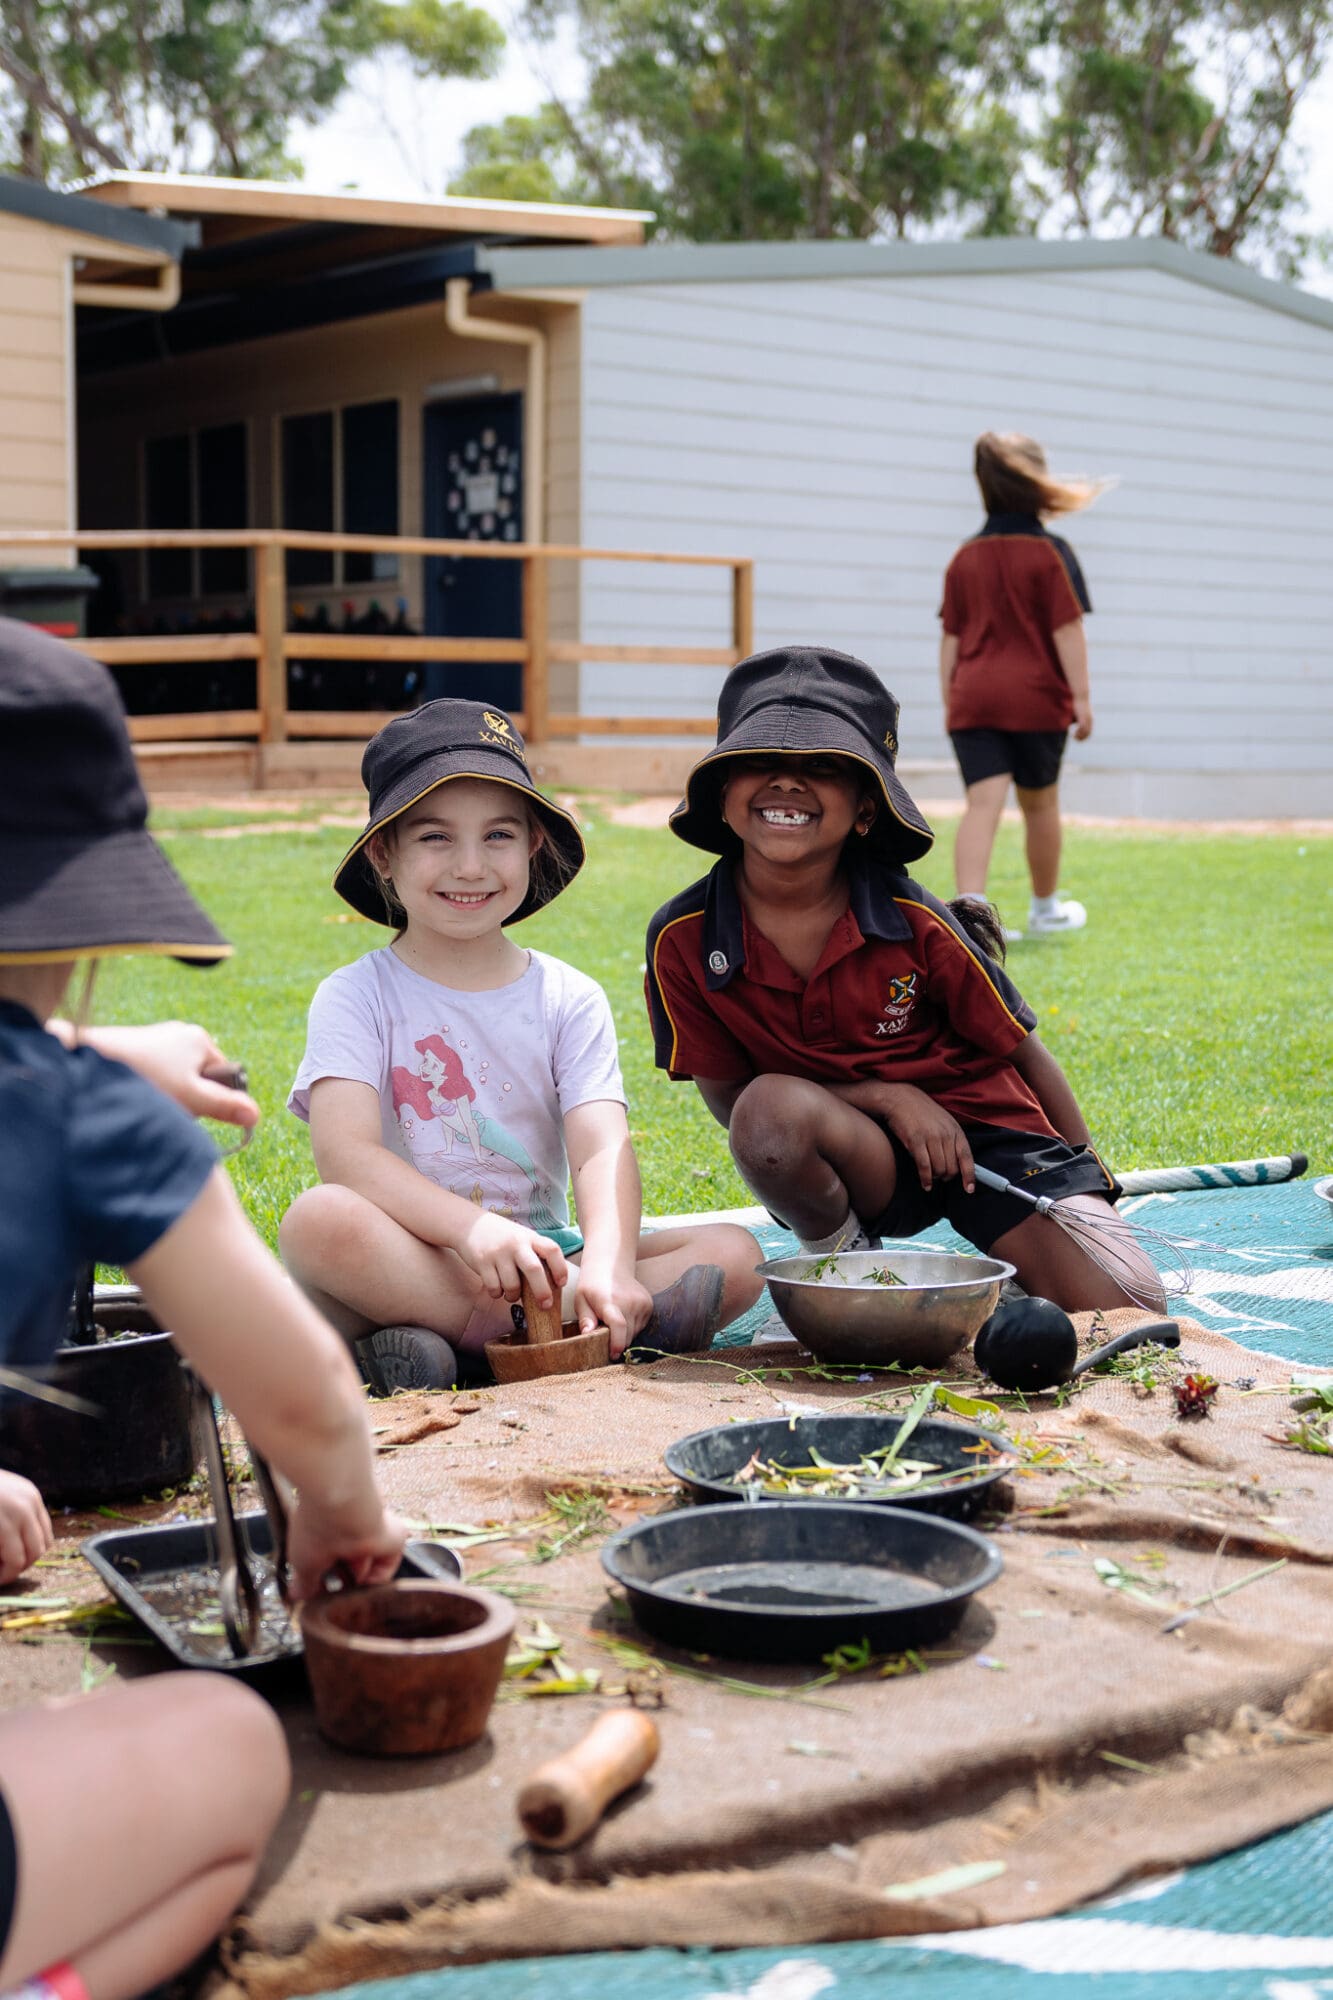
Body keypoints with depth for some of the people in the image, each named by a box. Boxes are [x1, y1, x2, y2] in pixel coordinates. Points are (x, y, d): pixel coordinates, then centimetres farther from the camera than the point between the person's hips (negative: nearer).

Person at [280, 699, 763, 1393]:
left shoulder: (569, 999, 9)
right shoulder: (355, 997, 1)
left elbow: (603, 1149, -6)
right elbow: (344, 1151, -16)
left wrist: (609, 1263, -29)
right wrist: (471, 1227, -33)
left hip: (541, 1261, 3)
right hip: (412, 1253, -3)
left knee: (734, 1255, -17)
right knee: (318, 1219, -34)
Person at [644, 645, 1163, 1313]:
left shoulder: (912, 921, -17)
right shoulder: (683, 938, -16)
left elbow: (1022, 1051, -4)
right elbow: (729, 1099, -8)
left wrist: (1087, 1185, 3)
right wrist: (883, 1095, -19)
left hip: (987, 1128, 0)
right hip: (859, 1157, 1)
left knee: (1126, 1311, -20)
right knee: (771, 1104, -35)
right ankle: (841, 1259, -4)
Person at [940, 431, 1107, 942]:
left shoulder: (965, 557, 8)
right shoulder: (1051, 553, -5)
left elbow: (951, 637, 9)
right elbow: (1067, 630, -9)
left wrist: (949, 701, 14)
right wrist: (1081, 696, -7)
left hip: (973, 697, 3)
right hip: (1035, 696, -3)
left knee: (982, 804, -5)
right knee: (1039, 805, 13)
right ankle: (1046, 909, 29)